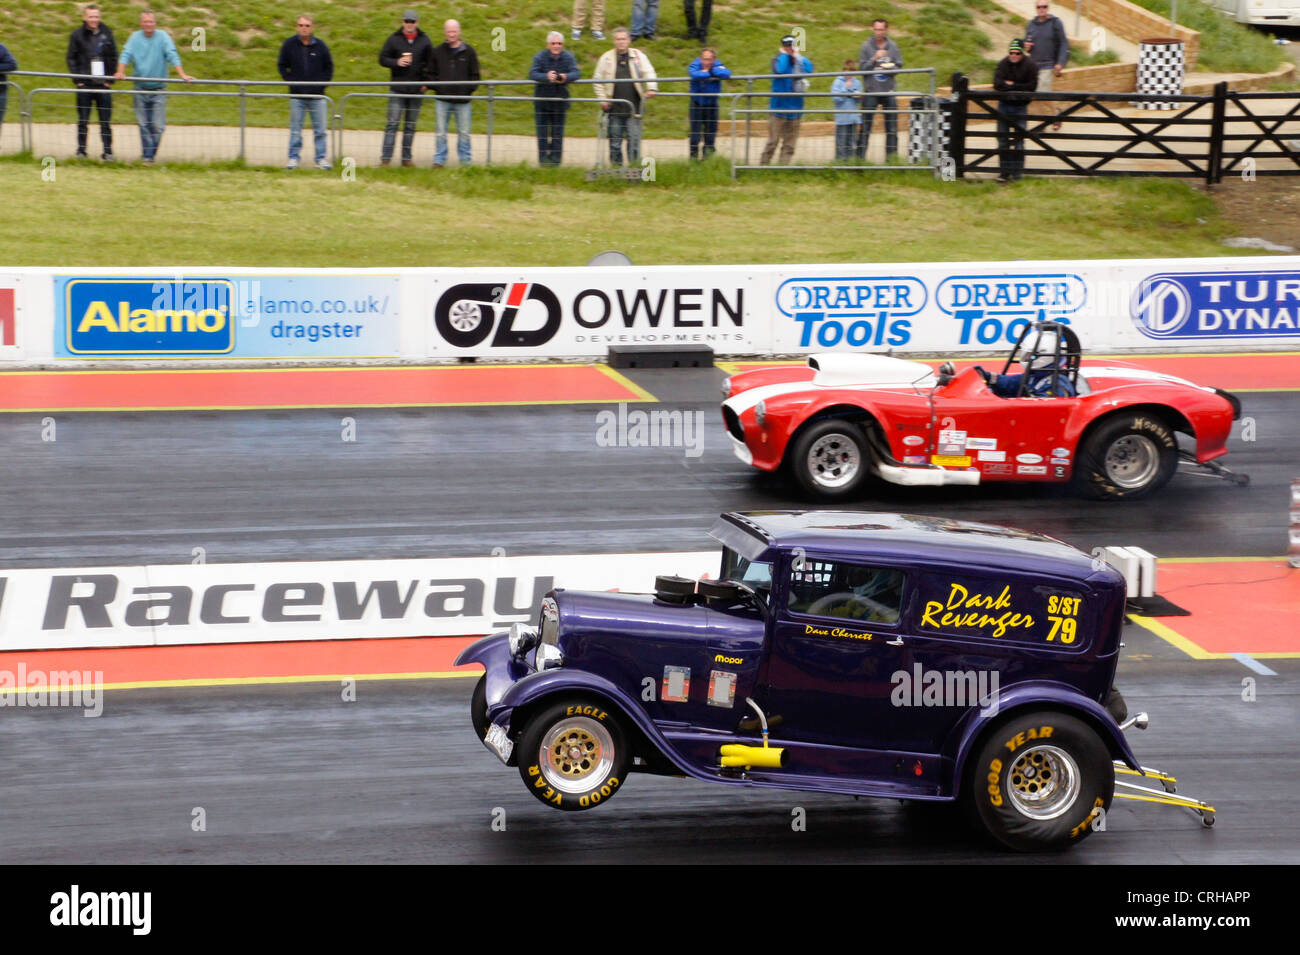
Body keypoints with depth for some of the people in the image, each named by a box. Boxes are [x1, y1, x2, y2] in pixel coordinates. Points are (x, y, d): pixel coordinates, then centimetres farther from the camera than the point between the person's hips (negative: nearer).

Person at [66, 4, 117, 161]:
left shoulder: (107, 34, 7)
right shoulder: (77, 35, 3)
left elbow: (113, 58, 12)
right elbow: (71, 58, 4)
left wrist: (110, 79, 3)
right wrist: (77, 79, -5)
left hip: (103, 84, 1)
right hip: (85, 84, -1)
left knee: (106, 121, 0)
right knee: (83, 120, 2)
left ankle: (107, 152, 3)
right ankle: (81, 150, 9)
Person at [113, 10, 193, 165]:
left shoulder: (163, 37, -3)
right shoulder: (135, 37, 3)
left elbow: (173, 56, -11)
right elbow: (126, 54, -5)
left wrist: (182, 75, -23)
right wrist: (120, 72, -22)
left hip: (158, 89, -2)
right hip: (140, 89, 2)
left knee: (158, 126, -5)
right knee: (143, 125, -1)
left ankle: (150, 155, 8)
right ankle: (147, 155, 2)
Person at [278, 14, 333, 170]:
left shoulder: (320, 45, 1)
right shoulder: (289, 44, 0)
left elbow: (329, 67, 9)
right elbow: (282, 65, 8)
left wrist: (322, 83, -2)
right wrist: (290, 80, -4)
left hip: (317, 96, 0)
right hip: (296, 96, 0)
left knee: (320, 130, 2)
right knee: (295, 130, 2)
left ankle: (321, 158, 9)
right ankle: (293, 158, 9)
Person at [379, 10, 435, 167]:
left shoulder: (424, 40, 6)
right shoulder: (394, 39, 2)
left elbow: (430, 63, 10)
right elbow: (382, 58, 3)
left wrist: (426, 82, 0)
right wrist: (396, 62, -15)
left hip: (416, 89, 2)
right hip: (397, 88, -2)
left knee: (411, 125, 7)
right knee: (392, 123, -7)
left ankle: (406, 157, 14)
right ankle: (385, 157, -7)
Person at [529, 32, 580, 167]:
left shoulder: (568, 57, -4)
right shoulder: (540, 57, -9)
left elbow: (576, 73, -17)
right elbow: (532, 74, -23)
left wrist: (565, 77, -40)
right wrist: (546, 77, -44)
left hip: (560, 99, 1)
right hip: (542, 99, -1)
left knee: (558, 131, 5)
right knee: (542, 130, 1)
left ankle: (556, 158, 11)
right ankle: (543, 158, 6)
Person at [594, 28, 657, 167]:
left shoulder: (639, 56, 6)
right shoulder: (606, 58, 7)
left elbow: (648, 73, 0)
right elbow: (598, 80, 11)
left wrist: (652, 88, -20)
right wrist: (602, 99, 1)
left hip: (633, 108, -1)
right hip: (614, 108, 1)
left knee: (634, 140, -4)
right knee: (615, 141, 5)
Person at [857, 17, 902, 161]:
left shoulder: (893, 47, 7)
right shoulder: (866, 47, 1)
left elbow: (899, 66, 8)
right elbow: (862, 68, -4)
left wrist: (891, 67, -13)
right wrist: (874, 59, -18)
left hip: (889, 91, 2)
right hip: (871, 92, -2)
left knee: (891, 126, 4)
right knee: (866, 125, -4)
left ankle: (892, 155, 10)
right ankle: (859, 155, -1)